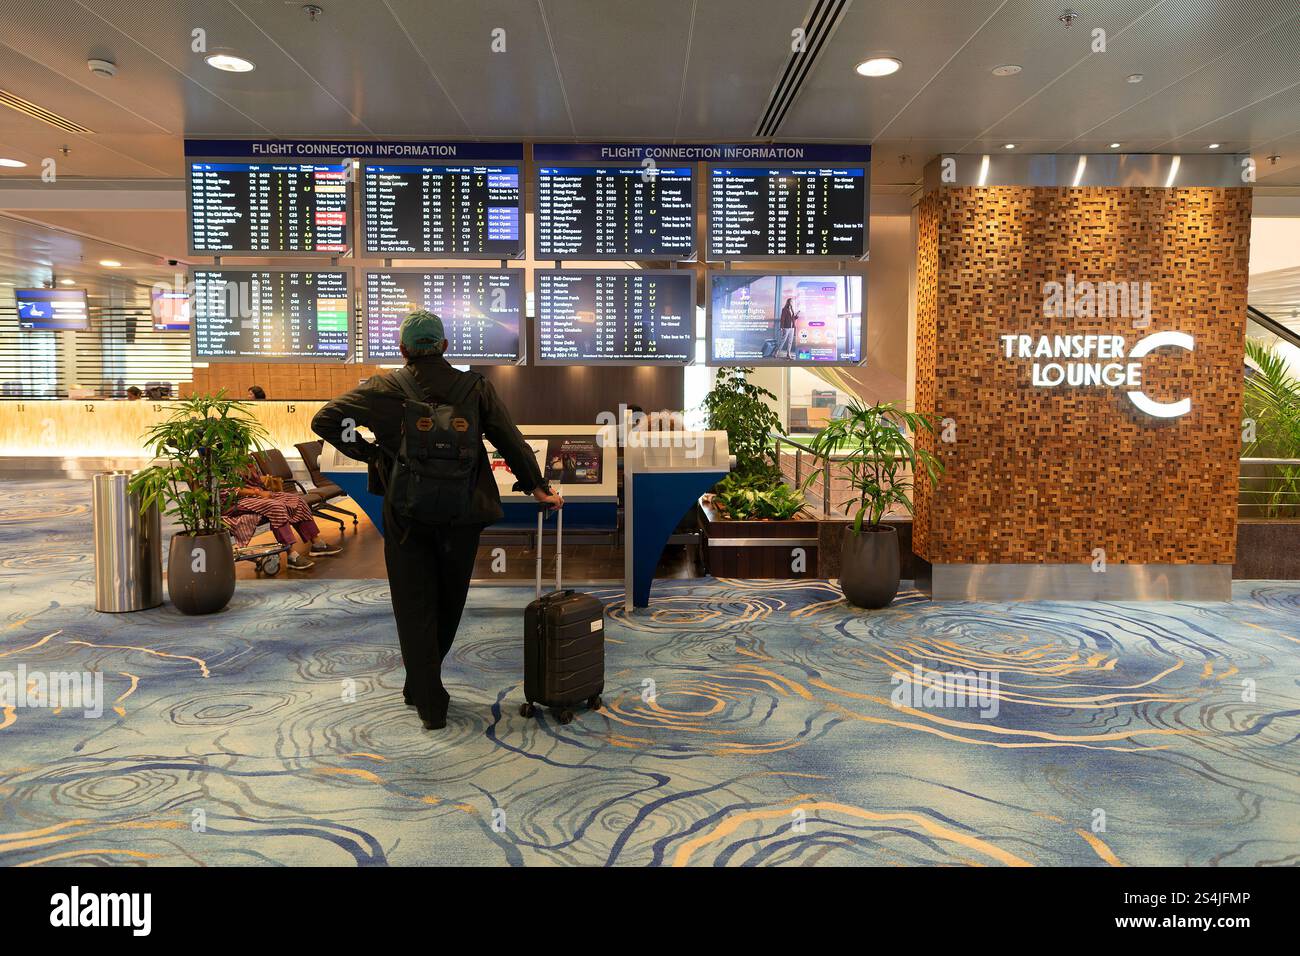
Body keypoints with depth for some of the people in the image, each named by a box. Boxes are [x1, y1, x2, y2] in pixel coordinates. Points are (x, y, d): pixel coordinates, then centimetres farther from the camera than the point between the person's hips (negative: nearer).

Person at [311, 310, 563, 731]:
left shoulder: (383, 389, -5)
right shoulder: (476, 388, -3)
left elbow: (324, 420, -4)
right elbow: (511, 440, 0)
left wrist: (369, 452, 2)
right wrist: (538, 488, 8)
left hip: (406, 515, -1)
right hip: (462, 515, 1)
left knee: (415, 609, 9)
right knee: (447, 605, 19)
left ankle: (430, 703, 10)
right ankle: (422, 685, 35)